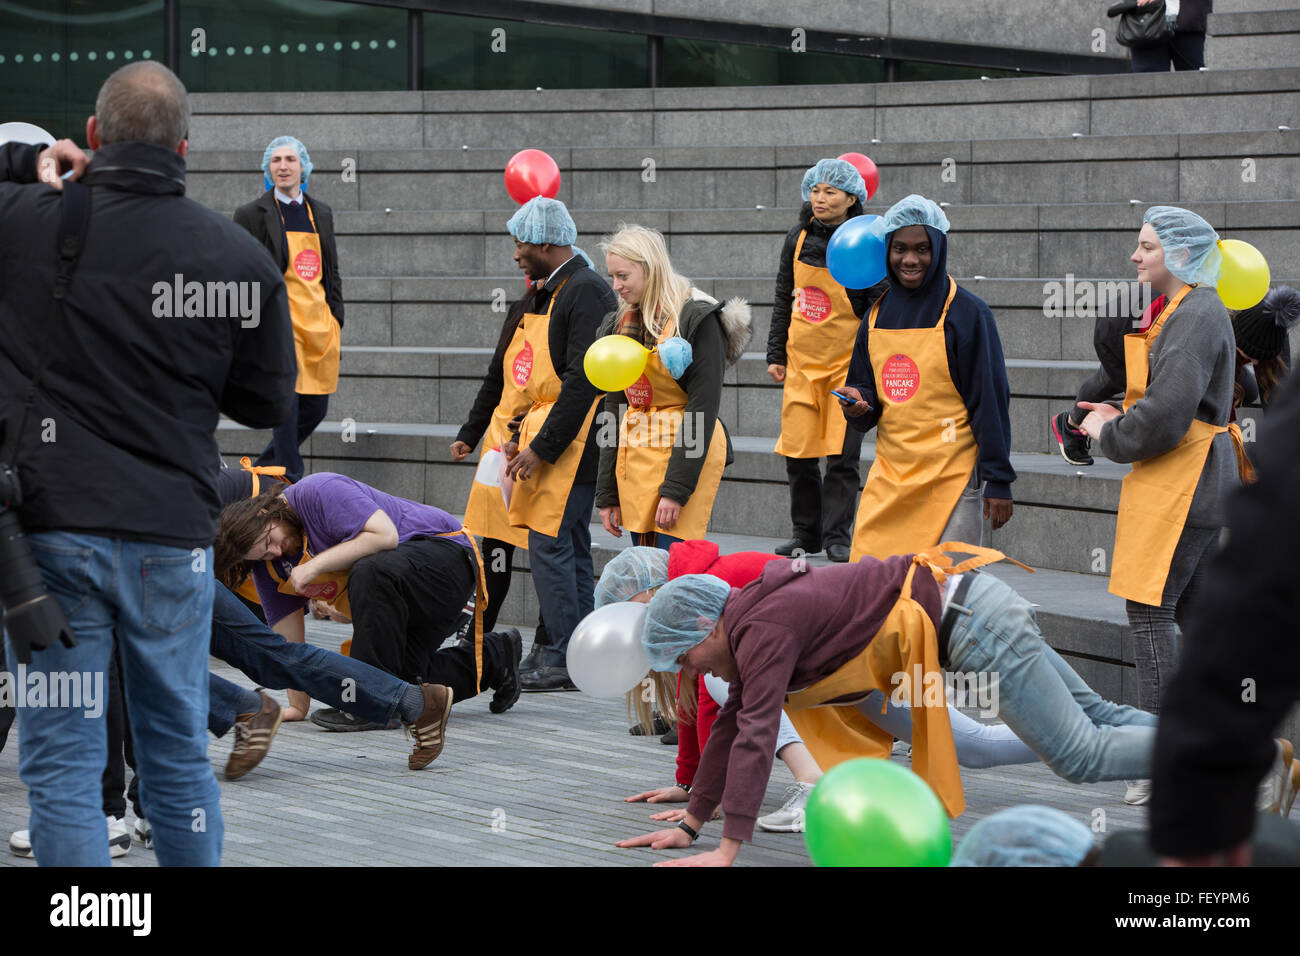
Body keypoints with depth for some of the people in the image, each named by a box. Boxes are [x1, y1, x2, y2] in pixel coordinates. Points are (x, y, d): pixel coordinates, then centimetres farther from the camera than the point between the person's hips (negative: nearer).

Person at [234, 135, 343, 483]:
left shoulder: (321, 213, 16)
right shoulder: (252, 214, 0)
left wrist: (336, 319, 12)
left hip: (319, 322, 6)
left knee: (316, 408, 7)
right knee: (287, 403, -9)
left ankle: (265, 468, 24)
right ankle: (289, 480, -2)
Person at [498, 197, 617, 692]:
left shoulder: (586, 292, -15)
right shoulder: (550, 291, 17)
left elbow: (582, 381, -21)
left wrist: (543, 447, -20)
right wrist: (520, 435, 15)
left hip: (571, 438, -10)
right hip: (547, 431, 10)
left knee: (550, 544, -11)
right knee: (570, 546, 11)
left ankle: (563, 660, -8)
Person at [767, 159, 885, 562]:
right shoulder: (798, 237, 5)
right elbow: (782, 298, 12)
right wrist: (775, 354, 10)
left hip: (847, 362, -4)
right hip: (802, 360, 4)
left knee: (841, 453, -4)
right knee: (797, 452, 3)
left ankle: (837, 536, 5)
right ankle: (805, 533, 15)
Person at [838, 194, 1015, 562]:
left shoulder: (966, 313, -5)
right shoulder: (878, 314, 11)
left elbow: (990, 401, -6)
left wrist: (998, 481, -9)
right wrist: (857, 404, -5)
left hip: (950, 477, -5)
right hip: (888, 476, 5)